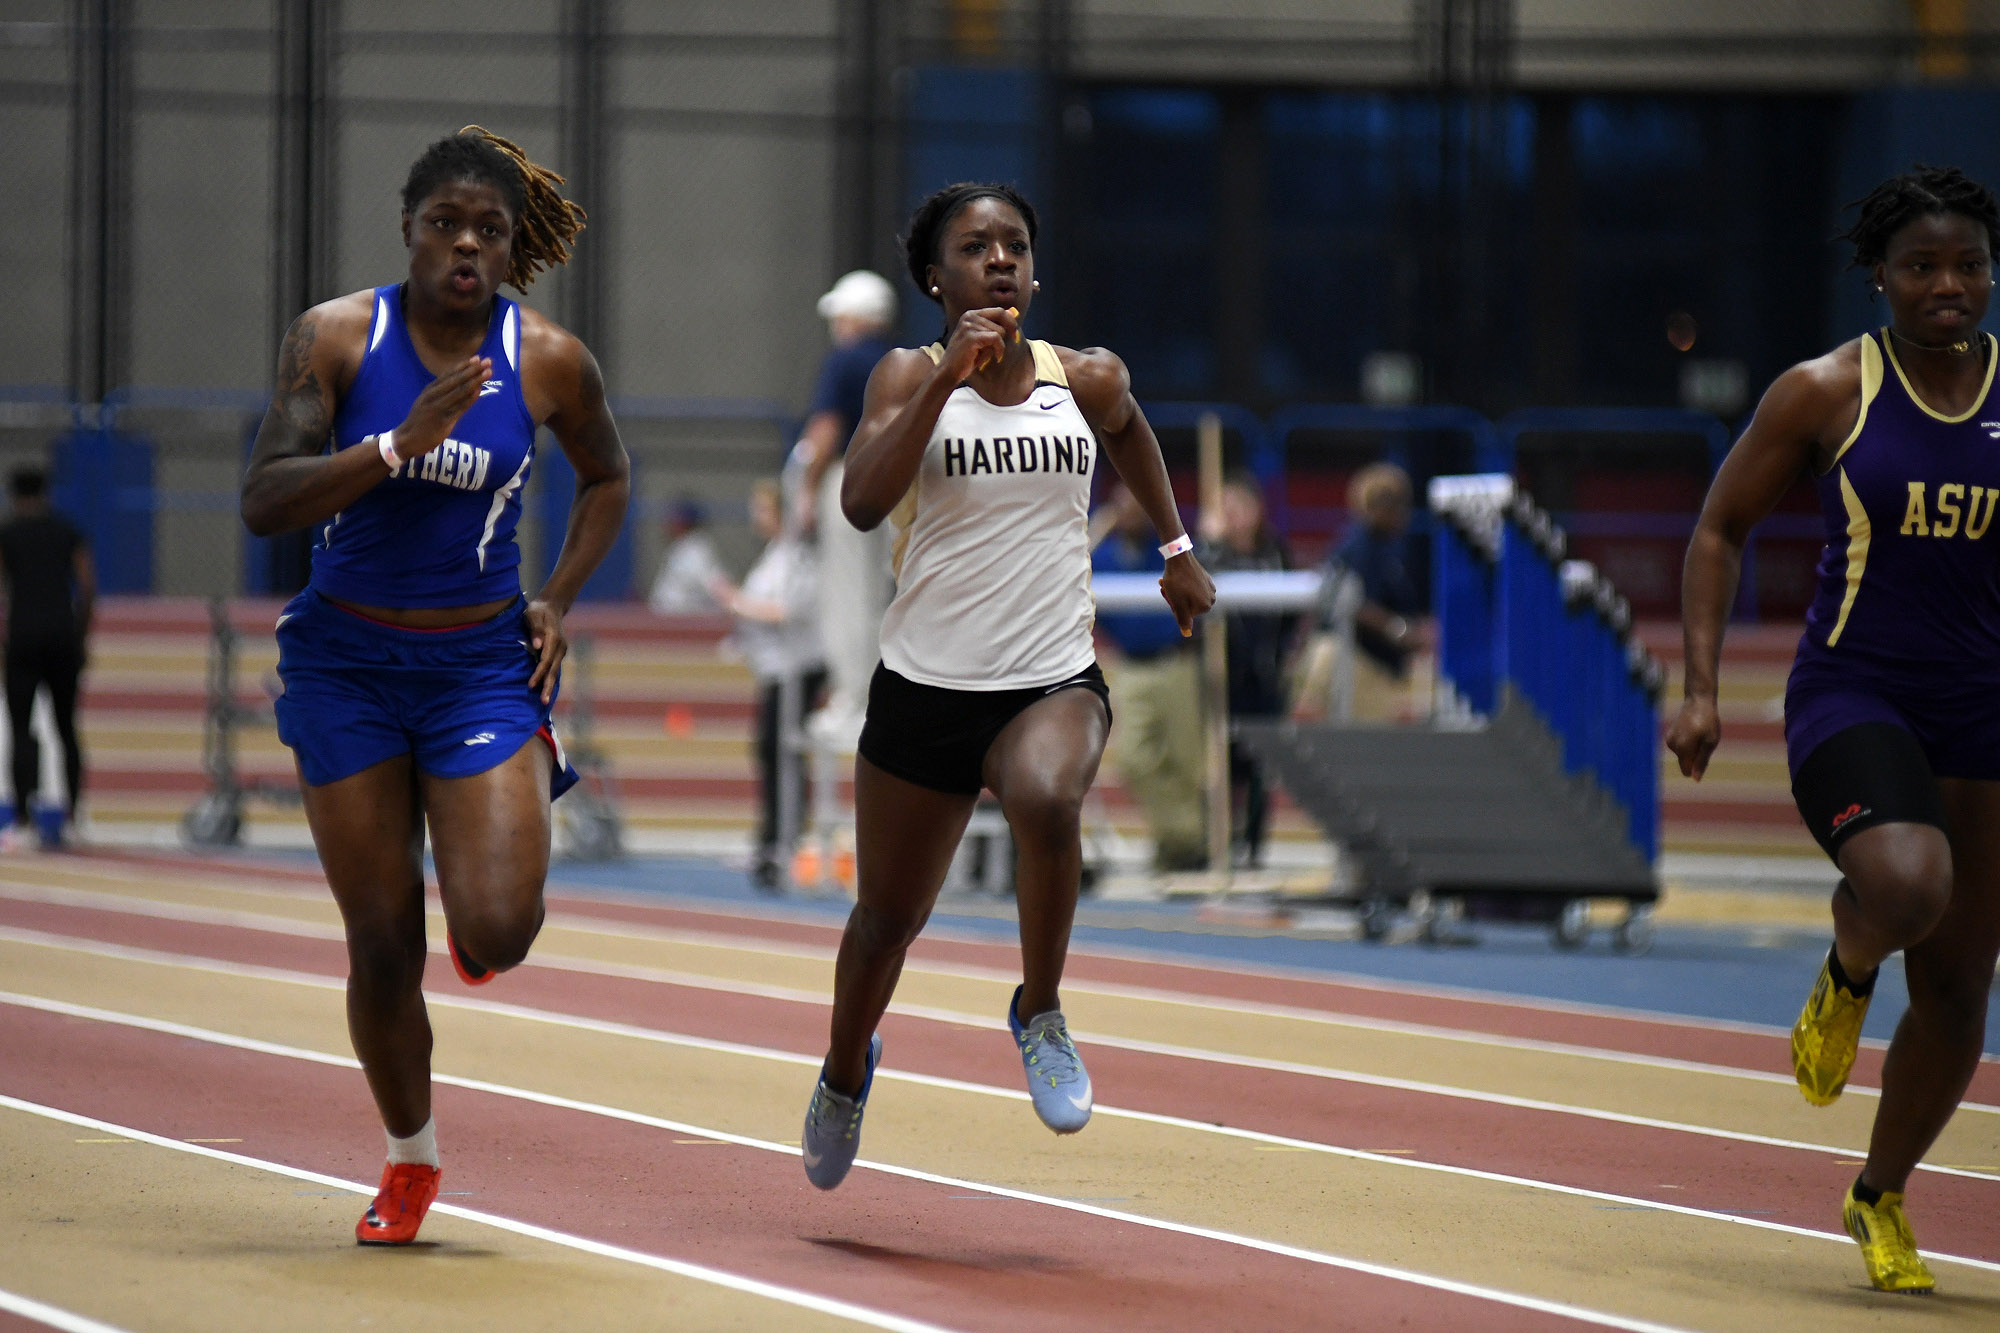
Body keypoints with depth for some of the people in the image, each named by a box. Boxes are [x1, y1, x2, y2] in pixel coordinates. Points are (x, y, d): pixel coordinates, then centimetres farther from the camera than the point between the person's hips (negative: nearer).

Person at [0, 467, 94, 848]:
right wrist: (82, 636, 12)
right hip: (63, 633, 3)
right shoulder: (67, 531, 9)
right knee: (66, 726, 13)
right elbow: (88, 587, 4)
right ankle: (71, 813, 12)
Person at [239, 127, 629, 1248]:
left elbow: (608, 478, 15)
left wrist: (558, 601, 4)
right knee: (383, 945, 3)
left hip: (483, 662, 0)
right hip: (347, 661, 0)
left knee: (496, 933, -15)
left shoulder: (551, 362, -5)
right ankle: (410, 1161, 26)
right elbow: (266, 502, -16)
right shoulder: (336, 338, -8)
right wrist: (399, 444, -26)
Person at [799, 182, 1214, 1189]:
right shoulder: (909, 377, -4)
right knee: (888, 917, 13)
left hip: (1055, 682, 0)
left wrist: (1177, 549, 27)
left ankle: (1040, 1014, -11)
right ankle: (846, 1073, 45)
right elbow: (861, 503, -21)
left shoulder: (1086, 380, 4)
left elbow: (1128, 428, 29)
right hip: (925, 686, 0)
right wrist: (947, 378, -26)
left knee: (1047, 801, -35)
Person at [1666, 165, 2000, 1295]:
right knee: (1906, 882, -34)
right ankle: (1846, 977, 4)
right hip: (1851, 694, -3)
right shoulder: (1825, 395, -4)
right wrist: (1702, 687, -5)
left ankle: (1882, 1198, 29)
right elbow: (1721, 530, 4)